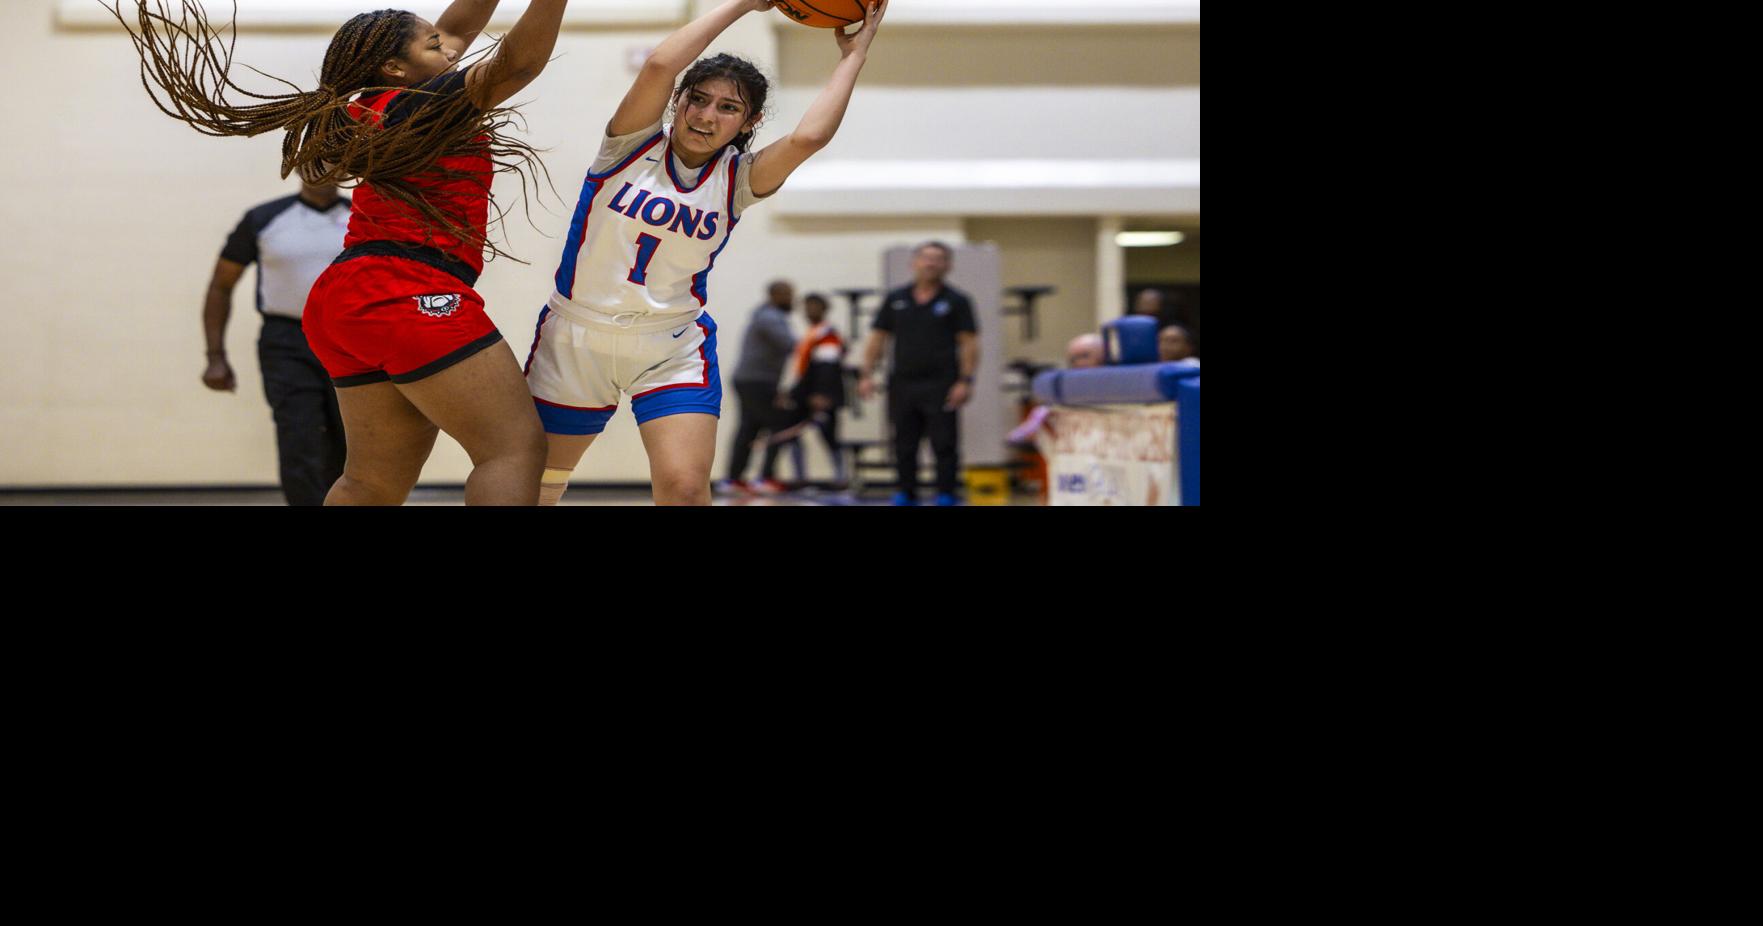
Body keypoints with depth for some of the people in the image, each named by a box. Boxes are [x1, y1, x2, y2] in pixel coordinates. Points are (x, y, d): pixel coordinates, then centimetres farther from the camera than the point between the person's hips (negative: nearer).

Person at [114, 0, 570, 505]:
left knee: (375, 481, 10)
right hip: (408, 295, -10)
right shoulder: (421, 106, -8)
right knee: (514, 448, -14)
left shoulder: (376, 106, 17)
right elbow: (518, 62, -19)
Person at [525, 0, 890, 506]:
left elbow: (807, 137, -24)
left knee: (685, 487, -20)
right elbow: (660, 64, -25)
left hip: (674, 350, 0)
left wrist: (852, 56, -15)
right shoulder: (633, 145, -8)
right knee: (536, 486, 12)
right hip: (575, 336, 0)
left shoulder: (737, 179, -4)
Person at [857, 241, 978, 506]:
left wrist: (965, 381, -11)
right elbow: (877, 339, 12)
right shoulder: (896, 300, 11)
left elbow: (969, 343, -2)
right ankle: (906, 492, 16)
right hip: (903, 383, 3)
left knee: (944, 443, -4)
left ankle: (946, 493, 1)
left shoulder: (956, 301, 3)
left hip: (940, 384, -3)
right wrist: (867, 374, 3)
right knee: (904, 445, 7)